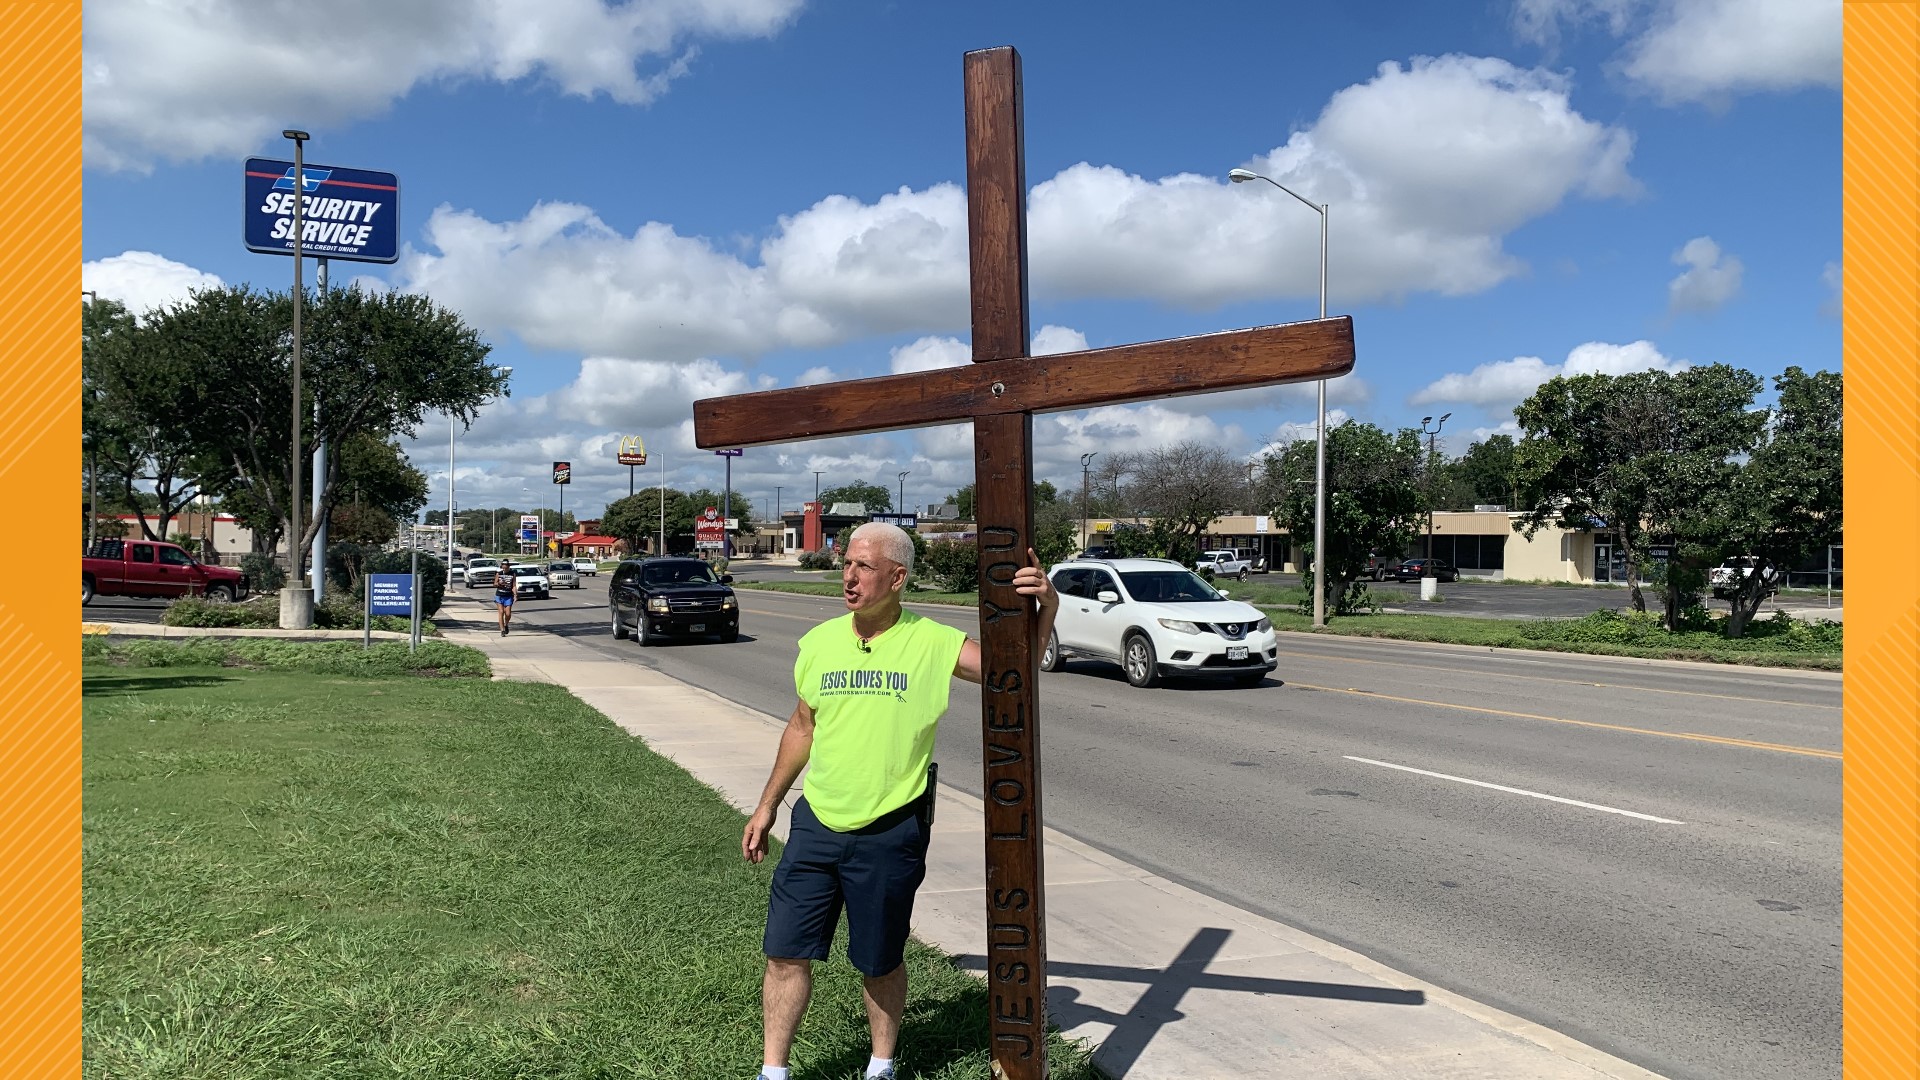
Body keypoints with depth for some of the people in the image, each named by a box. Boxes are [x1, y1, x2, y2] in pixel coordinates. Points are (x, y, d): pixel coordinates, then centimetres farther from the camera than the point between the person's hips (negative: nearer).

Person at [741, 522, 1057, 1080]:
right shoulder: (819, 641, 2)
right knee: (786, 952, 7)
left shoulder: (932, 642, -9)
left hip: (890, 833, -3)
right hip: (816, 824, 3)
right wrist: (768, 804, 16)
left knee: (881, 963, 12)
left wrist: (1045, 609, -30)